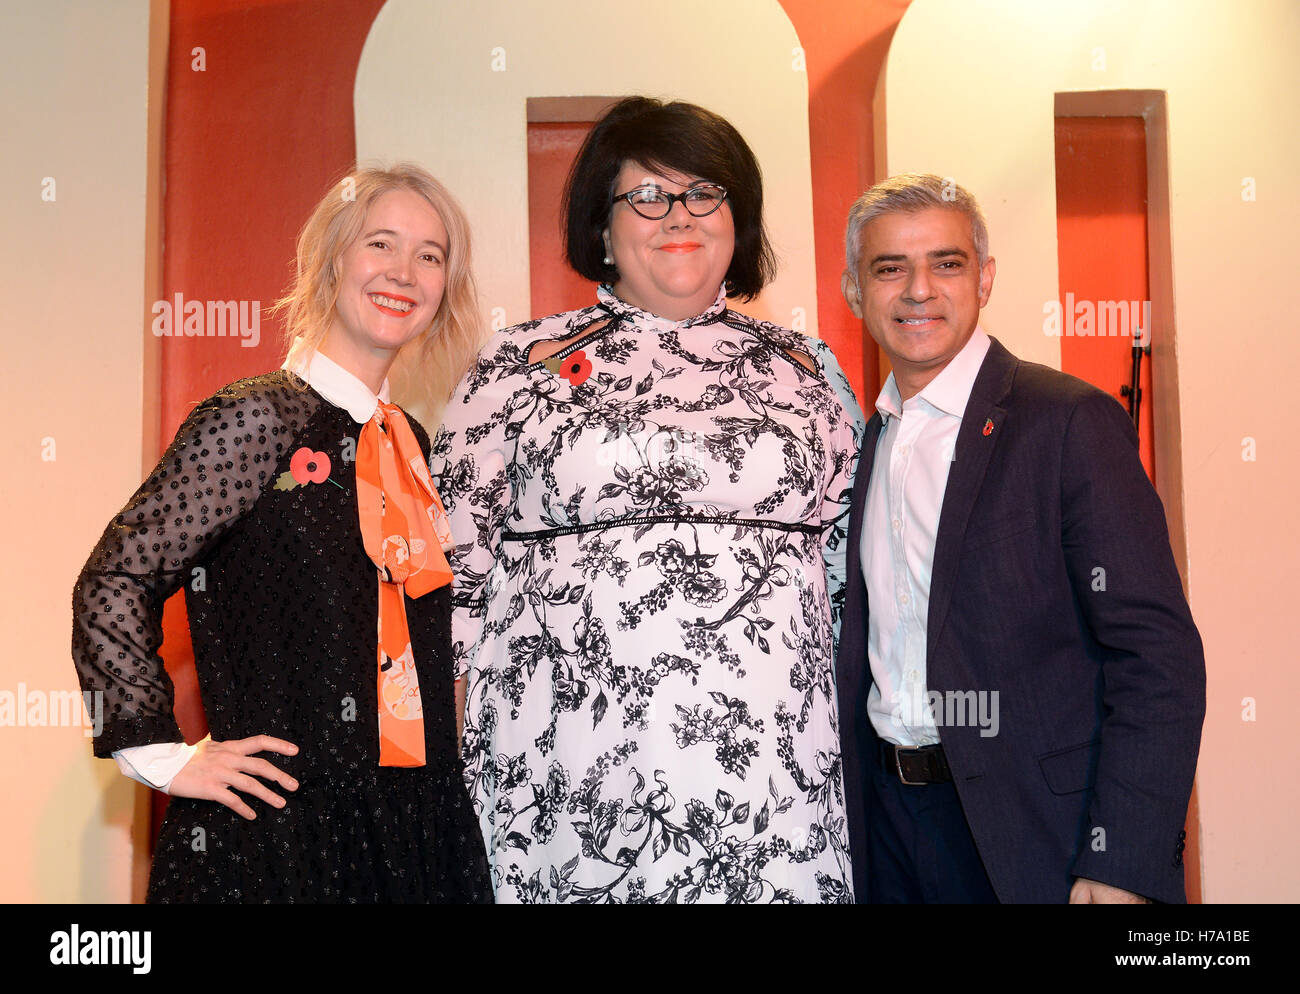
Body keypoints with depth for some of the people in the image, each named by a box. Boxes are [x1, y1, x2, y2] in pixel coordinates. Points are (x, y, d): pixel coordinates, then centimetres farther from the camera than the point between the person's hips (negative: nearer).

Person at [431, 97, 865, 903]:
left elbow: (849, 556, 16)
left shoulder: (804, 372, 10)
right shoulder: (522, 367, 3)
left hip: (768, 777, 2)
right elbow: (455, 564, 5)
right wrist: (452, 776, 4)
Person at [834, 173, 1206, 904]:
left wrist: (1120, 867, -19)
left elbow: (1159, 656, -15)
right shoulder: (866, 441, 9)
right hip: (887, 814, 5)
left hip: (1030, 831, -5)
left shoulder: (1070, 422, -10)